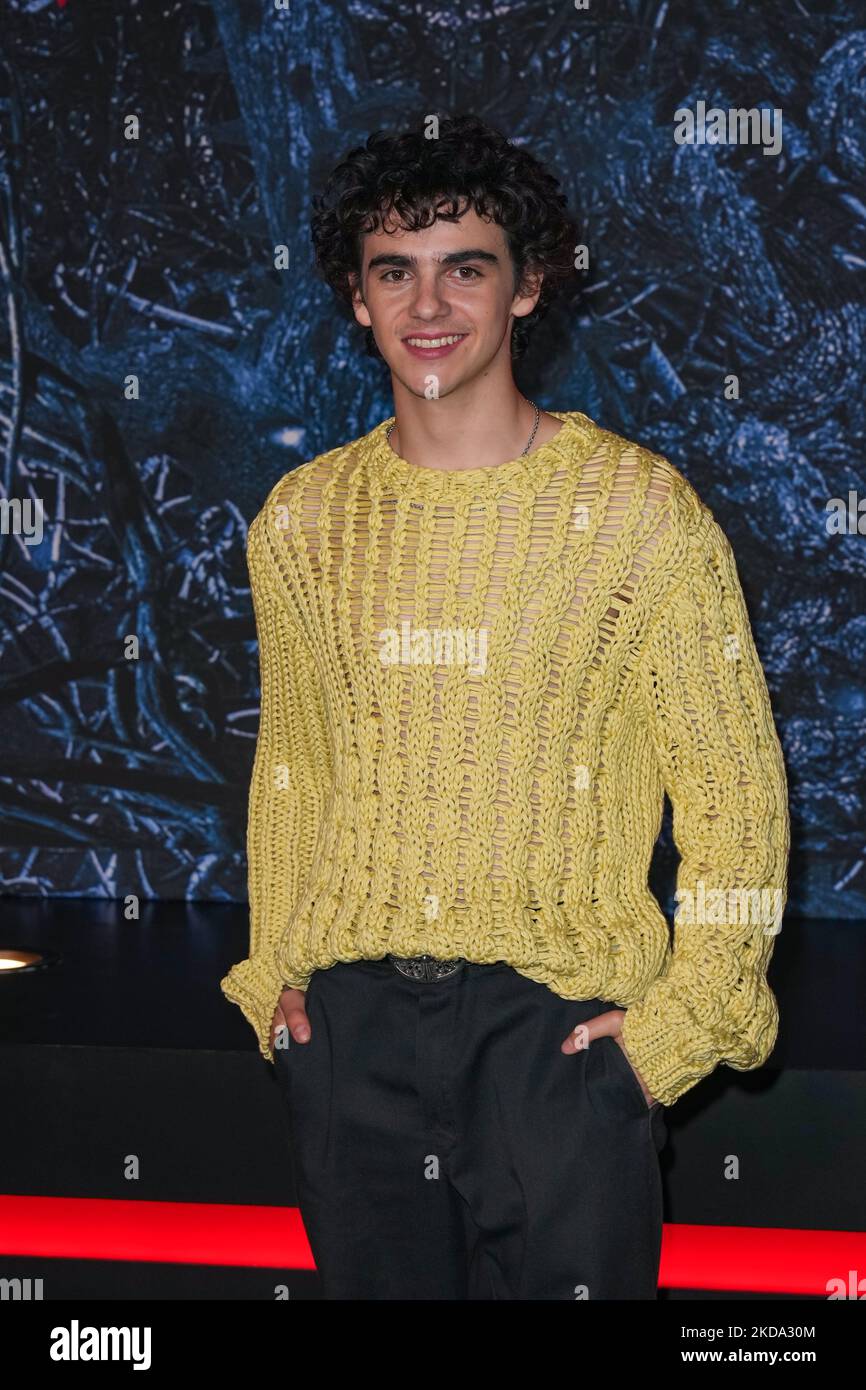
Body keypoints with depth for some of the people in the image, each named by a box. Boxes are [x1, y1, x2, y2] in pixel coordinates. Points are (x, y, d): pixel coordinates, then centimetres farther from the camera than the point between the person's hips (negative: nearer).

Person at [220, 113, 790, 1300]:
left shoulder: (641, 510, -4)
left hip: (558, 1020, -3)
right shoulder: (300, 521, 8)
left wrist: (682, 1021, -8)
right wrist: (274, 969, 9)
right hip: (347, 1021, 3)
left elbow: (736, 789, -3)